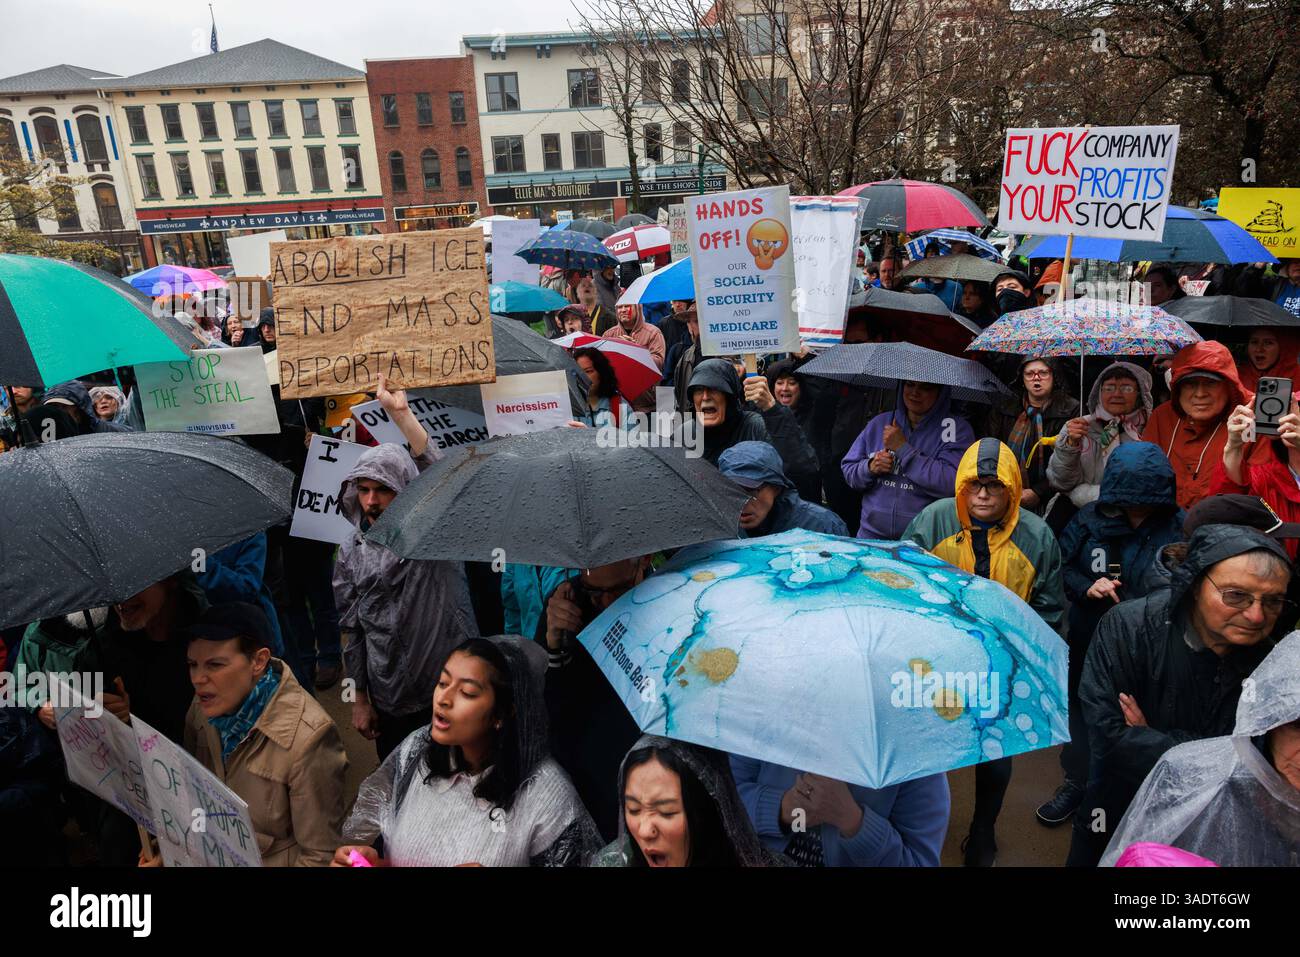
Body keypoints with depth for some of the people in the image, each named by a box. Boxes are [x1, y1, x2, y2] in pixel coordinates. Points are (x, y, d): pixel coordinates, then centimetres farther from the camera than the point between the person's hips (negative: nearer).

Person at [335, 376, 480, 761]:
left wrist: (401, 413, -34)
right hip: (391, 705, 3)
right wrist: (360, 699, 8)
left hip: (453, 692, -3)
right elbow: (353, 630, 9)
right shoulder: (351, 552, 5)